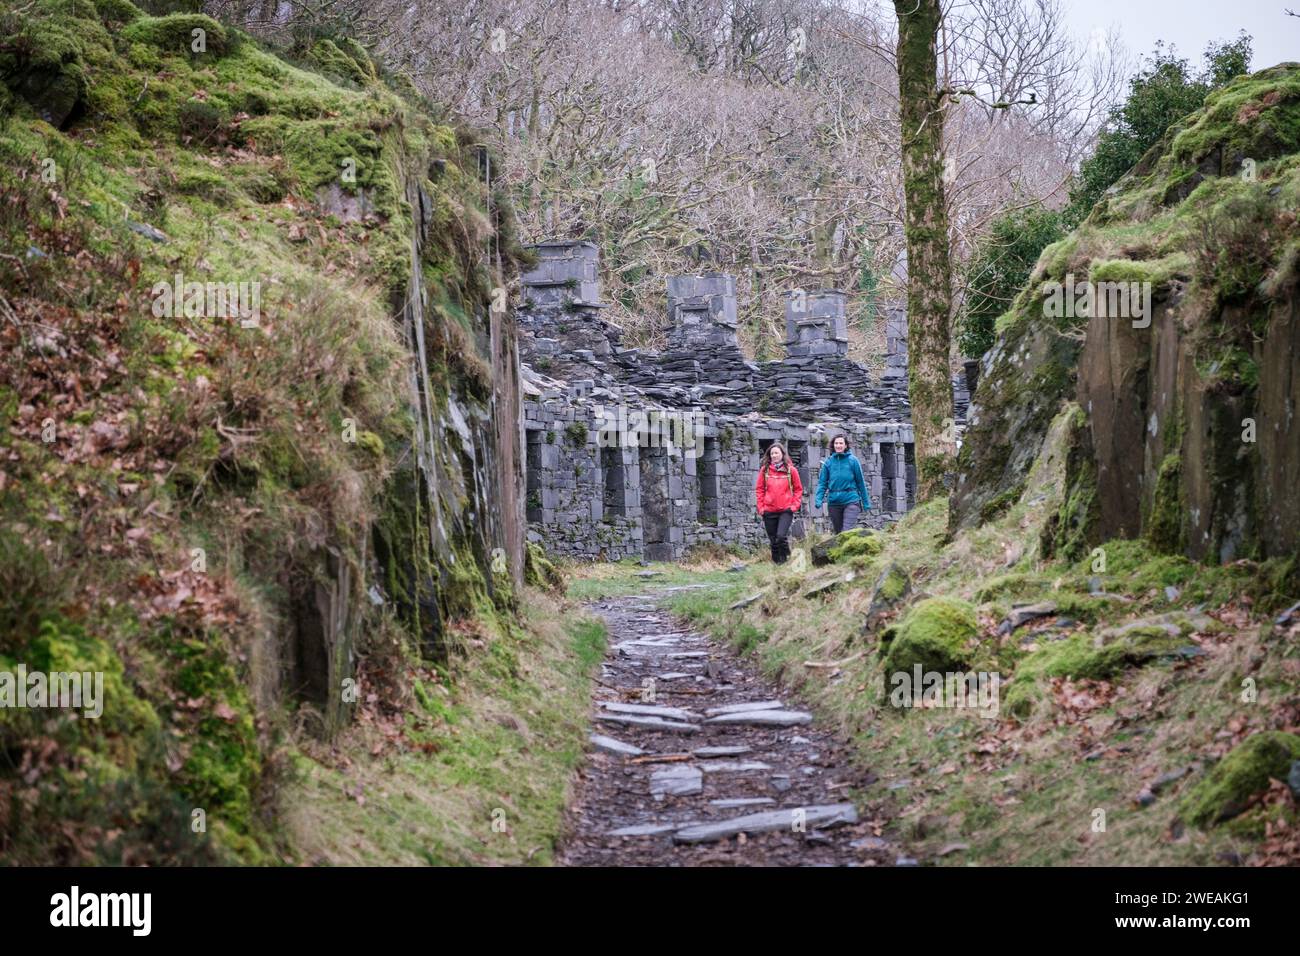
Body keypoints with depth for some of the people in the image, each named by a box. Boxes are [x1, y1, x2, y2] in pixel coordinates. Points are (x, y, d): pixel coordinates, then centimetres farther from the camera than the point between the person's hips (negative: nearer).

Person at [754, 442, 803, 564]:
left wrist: (795, 505, -2)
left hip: (786, 510, -2)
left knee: (781, 536, -19)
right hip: (769, 511, 2)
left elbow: (798, 489, 7)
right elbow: (759, 489, 8)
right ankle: (776, 562, 21)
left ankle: (784, 559, -1)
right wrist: (761, 507, 1)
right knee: (773, 540, 8)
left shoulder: (790, 470, 1)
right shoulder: (765, 469, 3)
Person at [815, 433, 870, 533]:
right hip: (834, 502, 3)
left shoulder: (852, 460, -1)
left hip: (850, 500, -3)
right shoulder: (828, 462, 5)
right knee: (838, 533, 12)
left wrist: (866, 502, 3)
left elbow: (860, 482, 2)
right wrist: (819, 499, -11)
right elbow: (822, 483, 4)